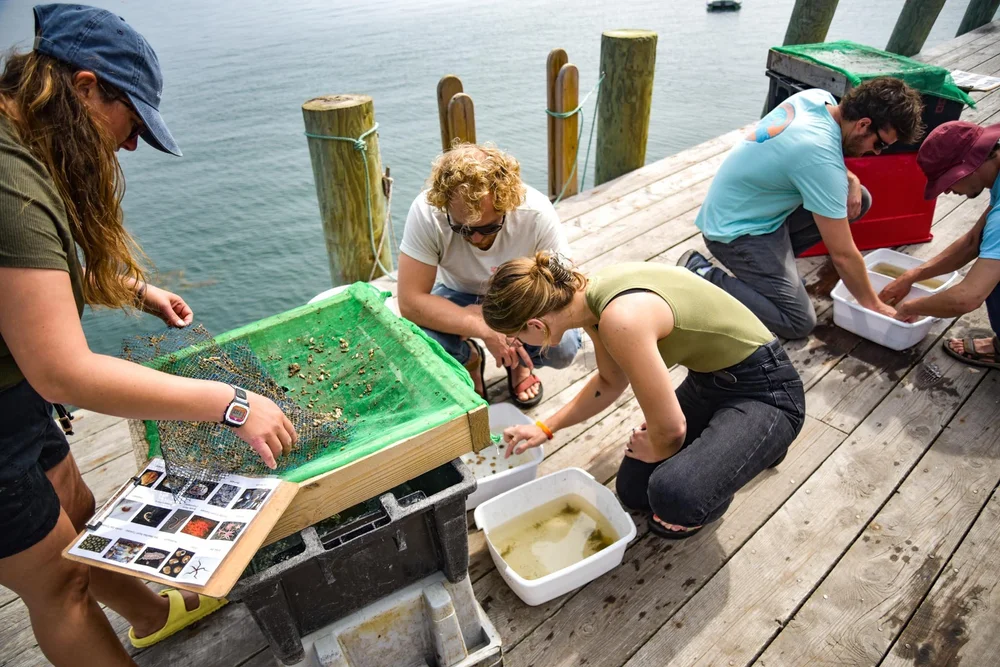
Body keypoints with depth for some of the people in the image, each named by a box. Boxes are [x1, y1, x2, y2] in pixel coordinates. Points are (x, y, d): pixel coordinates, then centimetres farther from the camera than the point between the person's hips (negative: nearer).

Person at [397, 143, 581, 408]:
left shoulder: (536, 212, -31)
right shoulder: (426, 211, -31)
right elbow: (410, 301, -30)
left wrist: (482, 314, -32)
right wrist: (485, 329, -40)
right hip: (459, 297, 1)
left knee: (563, 347, -29)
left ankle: (518, 362, 10)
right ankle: (469, 361, 8)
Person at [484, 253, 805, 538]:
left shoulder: (620, 319, -36)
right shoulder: (590, 294, -7)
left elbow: (669, 428, -25)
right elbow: (611, 381, 11)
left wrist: (656, 451, -3)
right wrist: (546, 427, 10)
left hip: (764, 389, -8)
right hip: (710, 377, 8)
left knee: (673, 496, -29)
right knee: (634, 490, 10)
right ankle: (724, 440, 28)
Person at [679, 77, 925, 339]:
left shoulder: (818, 97, -6)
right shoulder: (821, 159, -30)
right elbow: (842, 254, -21)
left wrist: (850, 179, -3)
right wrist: (872, 305, -7)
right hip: (734, 229, -9)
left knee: (859, 200, 5)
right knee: (799, 323, -13)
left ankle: (779, 261, 11)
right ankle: (701, 275, -8)